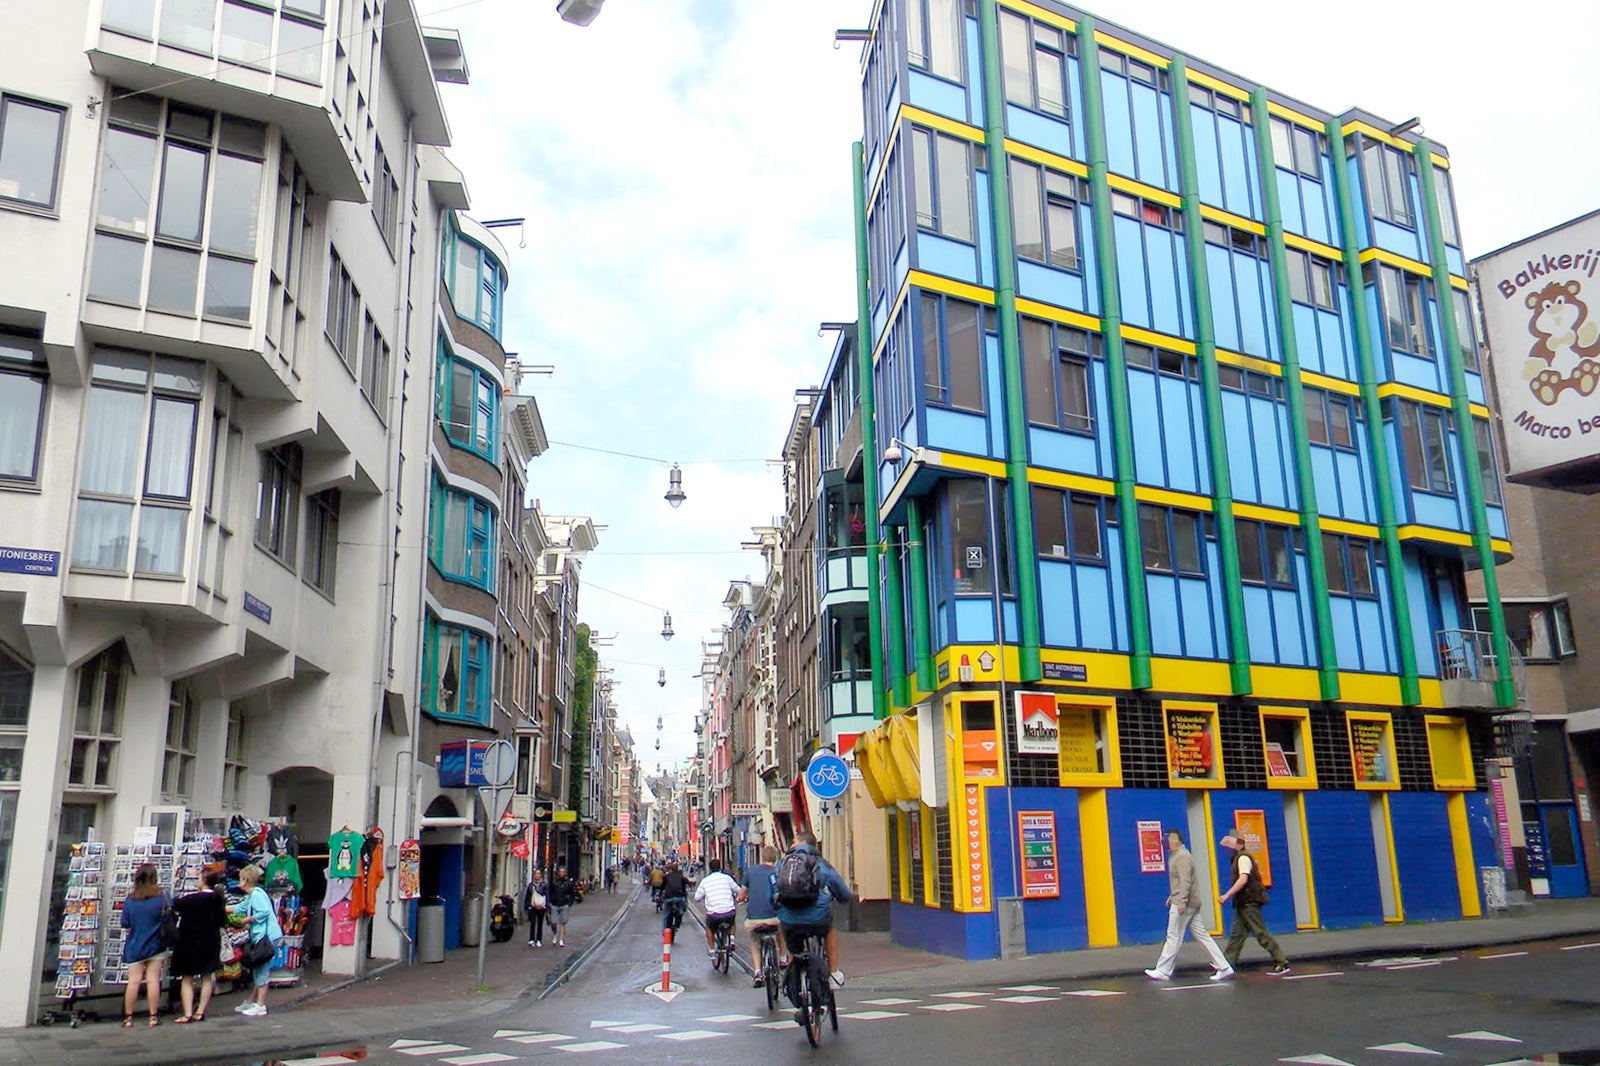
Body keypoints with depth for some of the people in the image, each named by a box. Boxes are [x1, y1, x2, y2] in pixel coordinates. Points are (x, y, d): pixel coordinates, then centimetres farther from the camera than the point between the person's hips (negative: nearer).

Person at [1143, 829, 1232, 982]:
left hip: (1183, 904, -10)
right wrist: (1172, 896, 25)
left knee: (1173, 937, -4)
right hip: (1191, 904, 10)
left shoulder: (1182, 857, -15)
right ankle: (1223, 967, 9)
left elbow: (1185, 881, -23)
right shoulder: (1175, 856, 17)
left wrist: (1181, 902, -27)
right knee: (1202, 935, 10)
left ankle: (1163, 971, 2)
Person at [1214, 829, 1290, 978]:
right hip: (1243, 904, 10)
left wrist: (1227, 895, -29)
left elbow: (1243, 879, -27)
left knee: (1261, 934, -3)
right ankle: (1226, 968, 5)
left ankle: (1282, 963, 7)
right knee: (1236, 935, 6)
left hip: (1249, 904, -10)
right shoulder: (1239, 858, 16)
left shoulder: (1243, 858, -14)